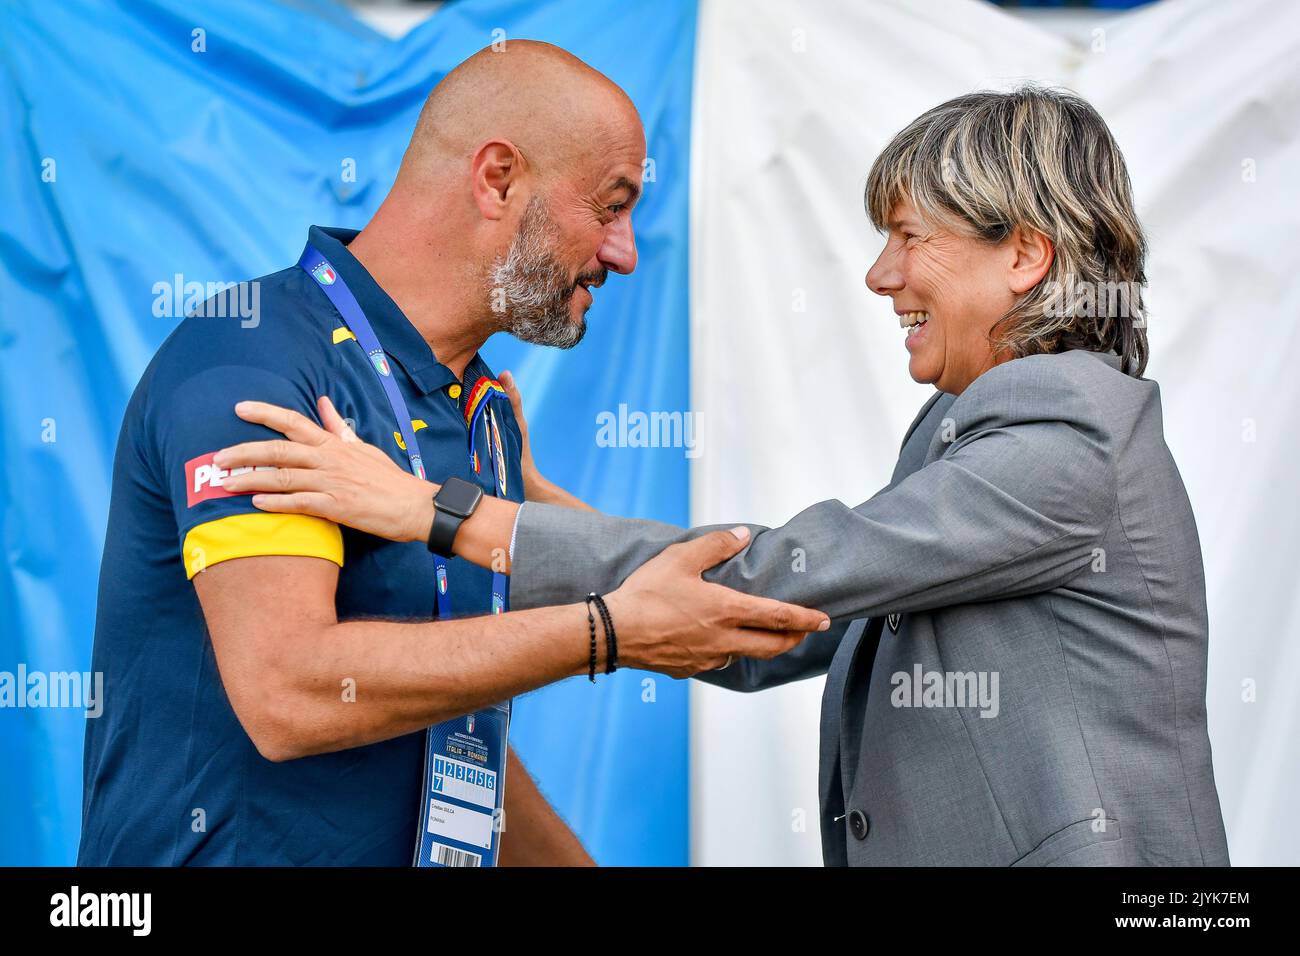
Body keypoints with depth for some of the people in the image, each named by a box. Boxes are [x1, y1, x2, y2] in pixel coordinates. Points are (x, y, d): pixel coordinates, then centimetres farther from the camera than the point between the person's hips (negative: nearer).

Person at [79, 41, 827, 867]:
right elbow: (287, 692, -26)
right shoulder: (251, 361, -15)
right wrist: (611, 632, -21)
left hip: (428, 847, 8)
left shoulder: (486, 412, 11)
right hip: (227, 850, -7)